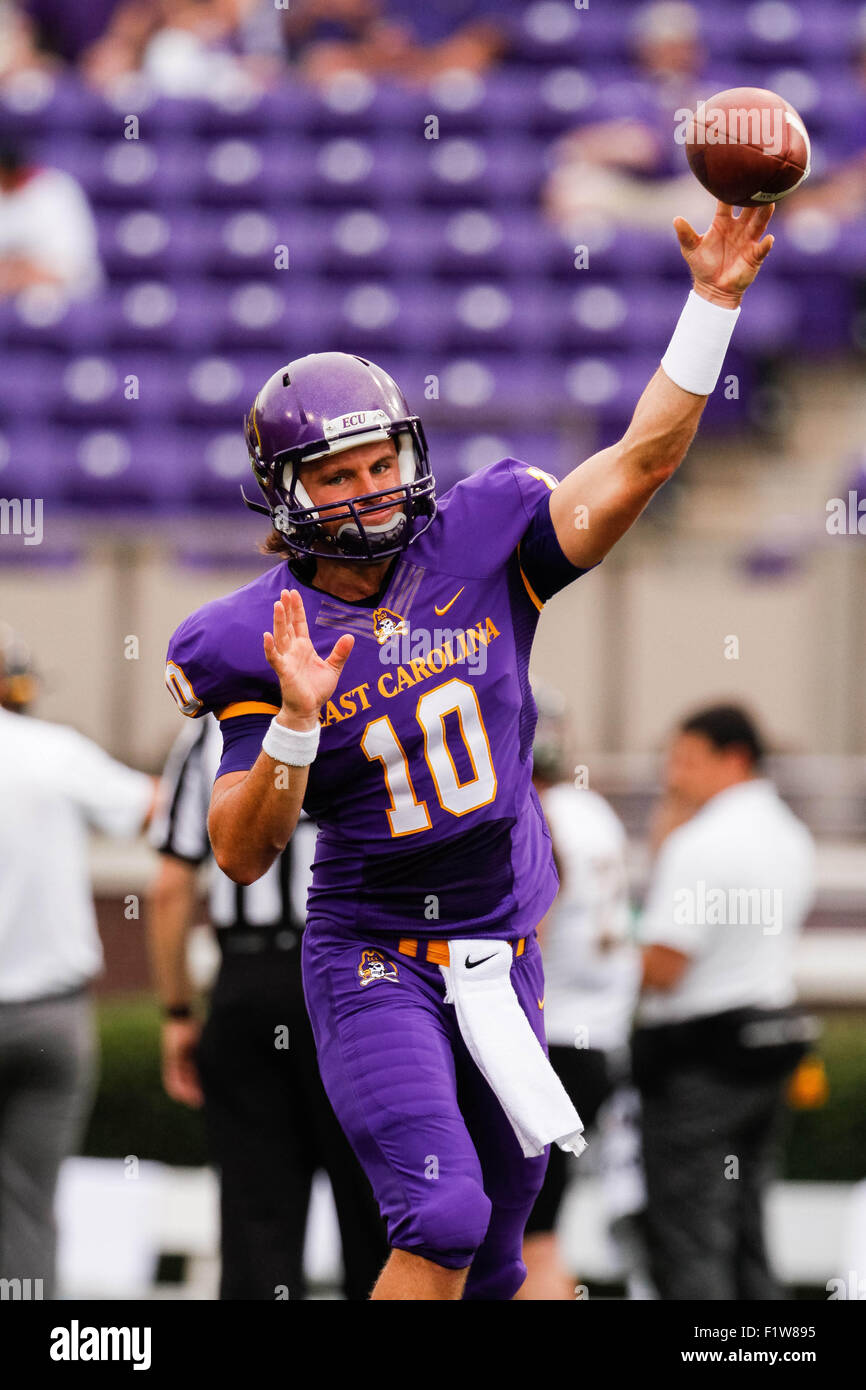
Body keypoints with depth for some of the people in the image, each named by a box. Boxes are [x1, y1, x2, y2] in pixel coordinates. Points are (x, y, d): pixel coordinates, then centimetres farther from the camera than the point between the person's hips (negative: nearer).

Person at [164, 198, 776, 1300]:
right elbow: (240, 855, -12)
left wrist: (713, 301, -15)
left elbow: (638, 464, -8)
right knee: (443, 1215, -21)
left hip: (504, 953, 4)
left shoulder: (479, 547, -4)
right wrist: (294, 721, -28)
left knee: (495, 1249, 11)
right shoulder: (267, 643, -11)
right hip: (373, 960, -4)